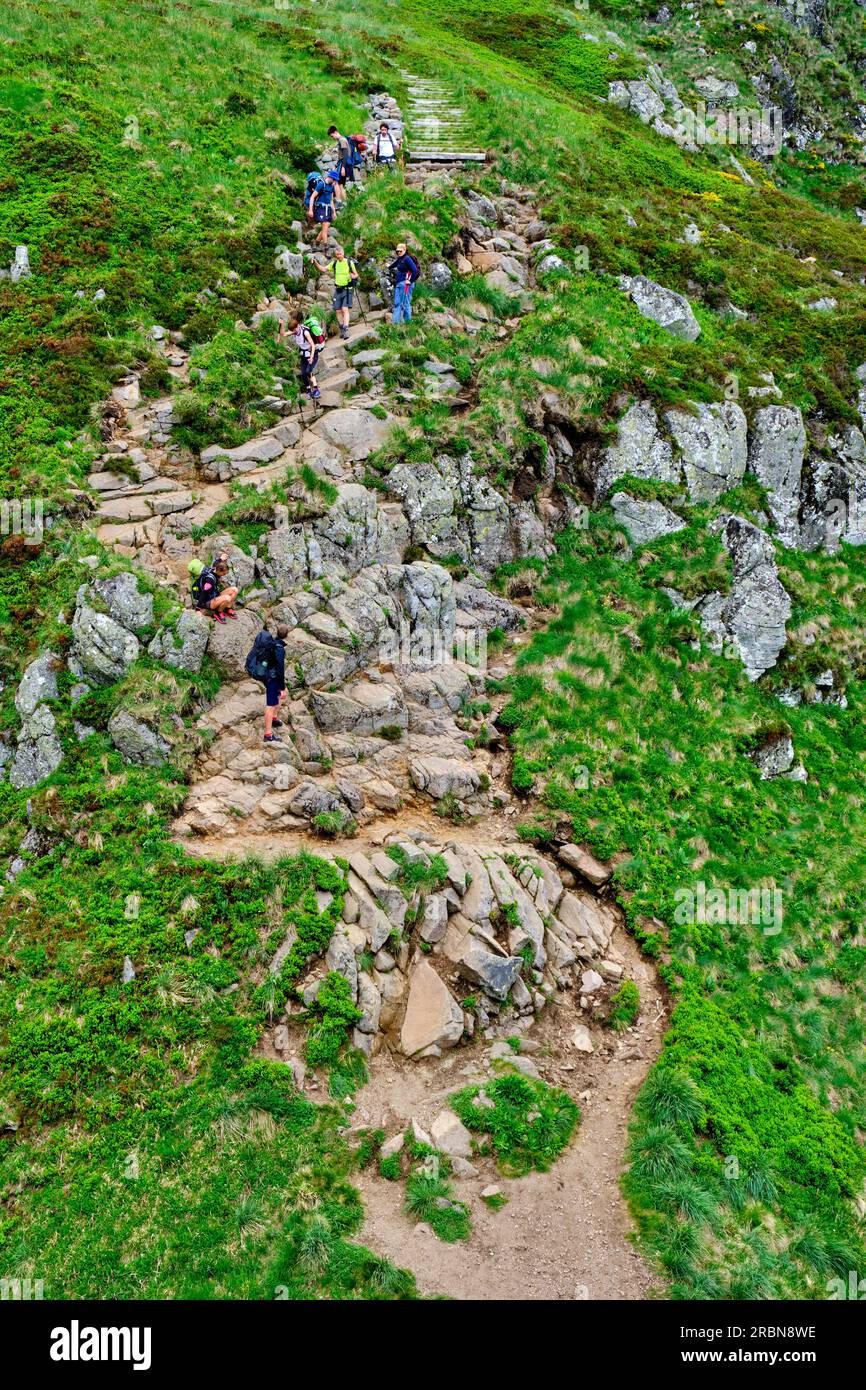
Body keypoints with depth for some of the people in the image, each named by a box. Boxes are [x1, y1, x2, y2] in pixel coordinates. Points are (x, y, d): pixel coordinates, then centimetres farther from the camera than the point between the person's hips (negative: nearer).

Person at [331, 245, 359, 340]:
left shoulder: (349, 262, -5)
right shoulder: (335, 263, 6)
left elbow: (356, 274, 1)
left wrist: (353, 276, -22)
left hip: (347, 289, -5)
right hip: (338, 289, 5)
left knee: (345, 309, -17)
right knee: (338, 310, 3)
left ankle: (346, 330, -21)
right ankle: (342, 330, 16)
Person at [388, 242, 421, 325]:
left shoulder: (407, 259, -13)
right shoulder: (400, 259, 14)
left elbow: (415, 270, -22)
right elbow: (391, 266, 36)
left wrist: (410, 281, -18)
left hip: (405, 284, -10)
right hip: (399, 284, 10)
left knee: (405, 304, -6)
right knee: (397, 303, 9)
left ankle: (407, 321, -1)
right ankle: (395, 322, 11)